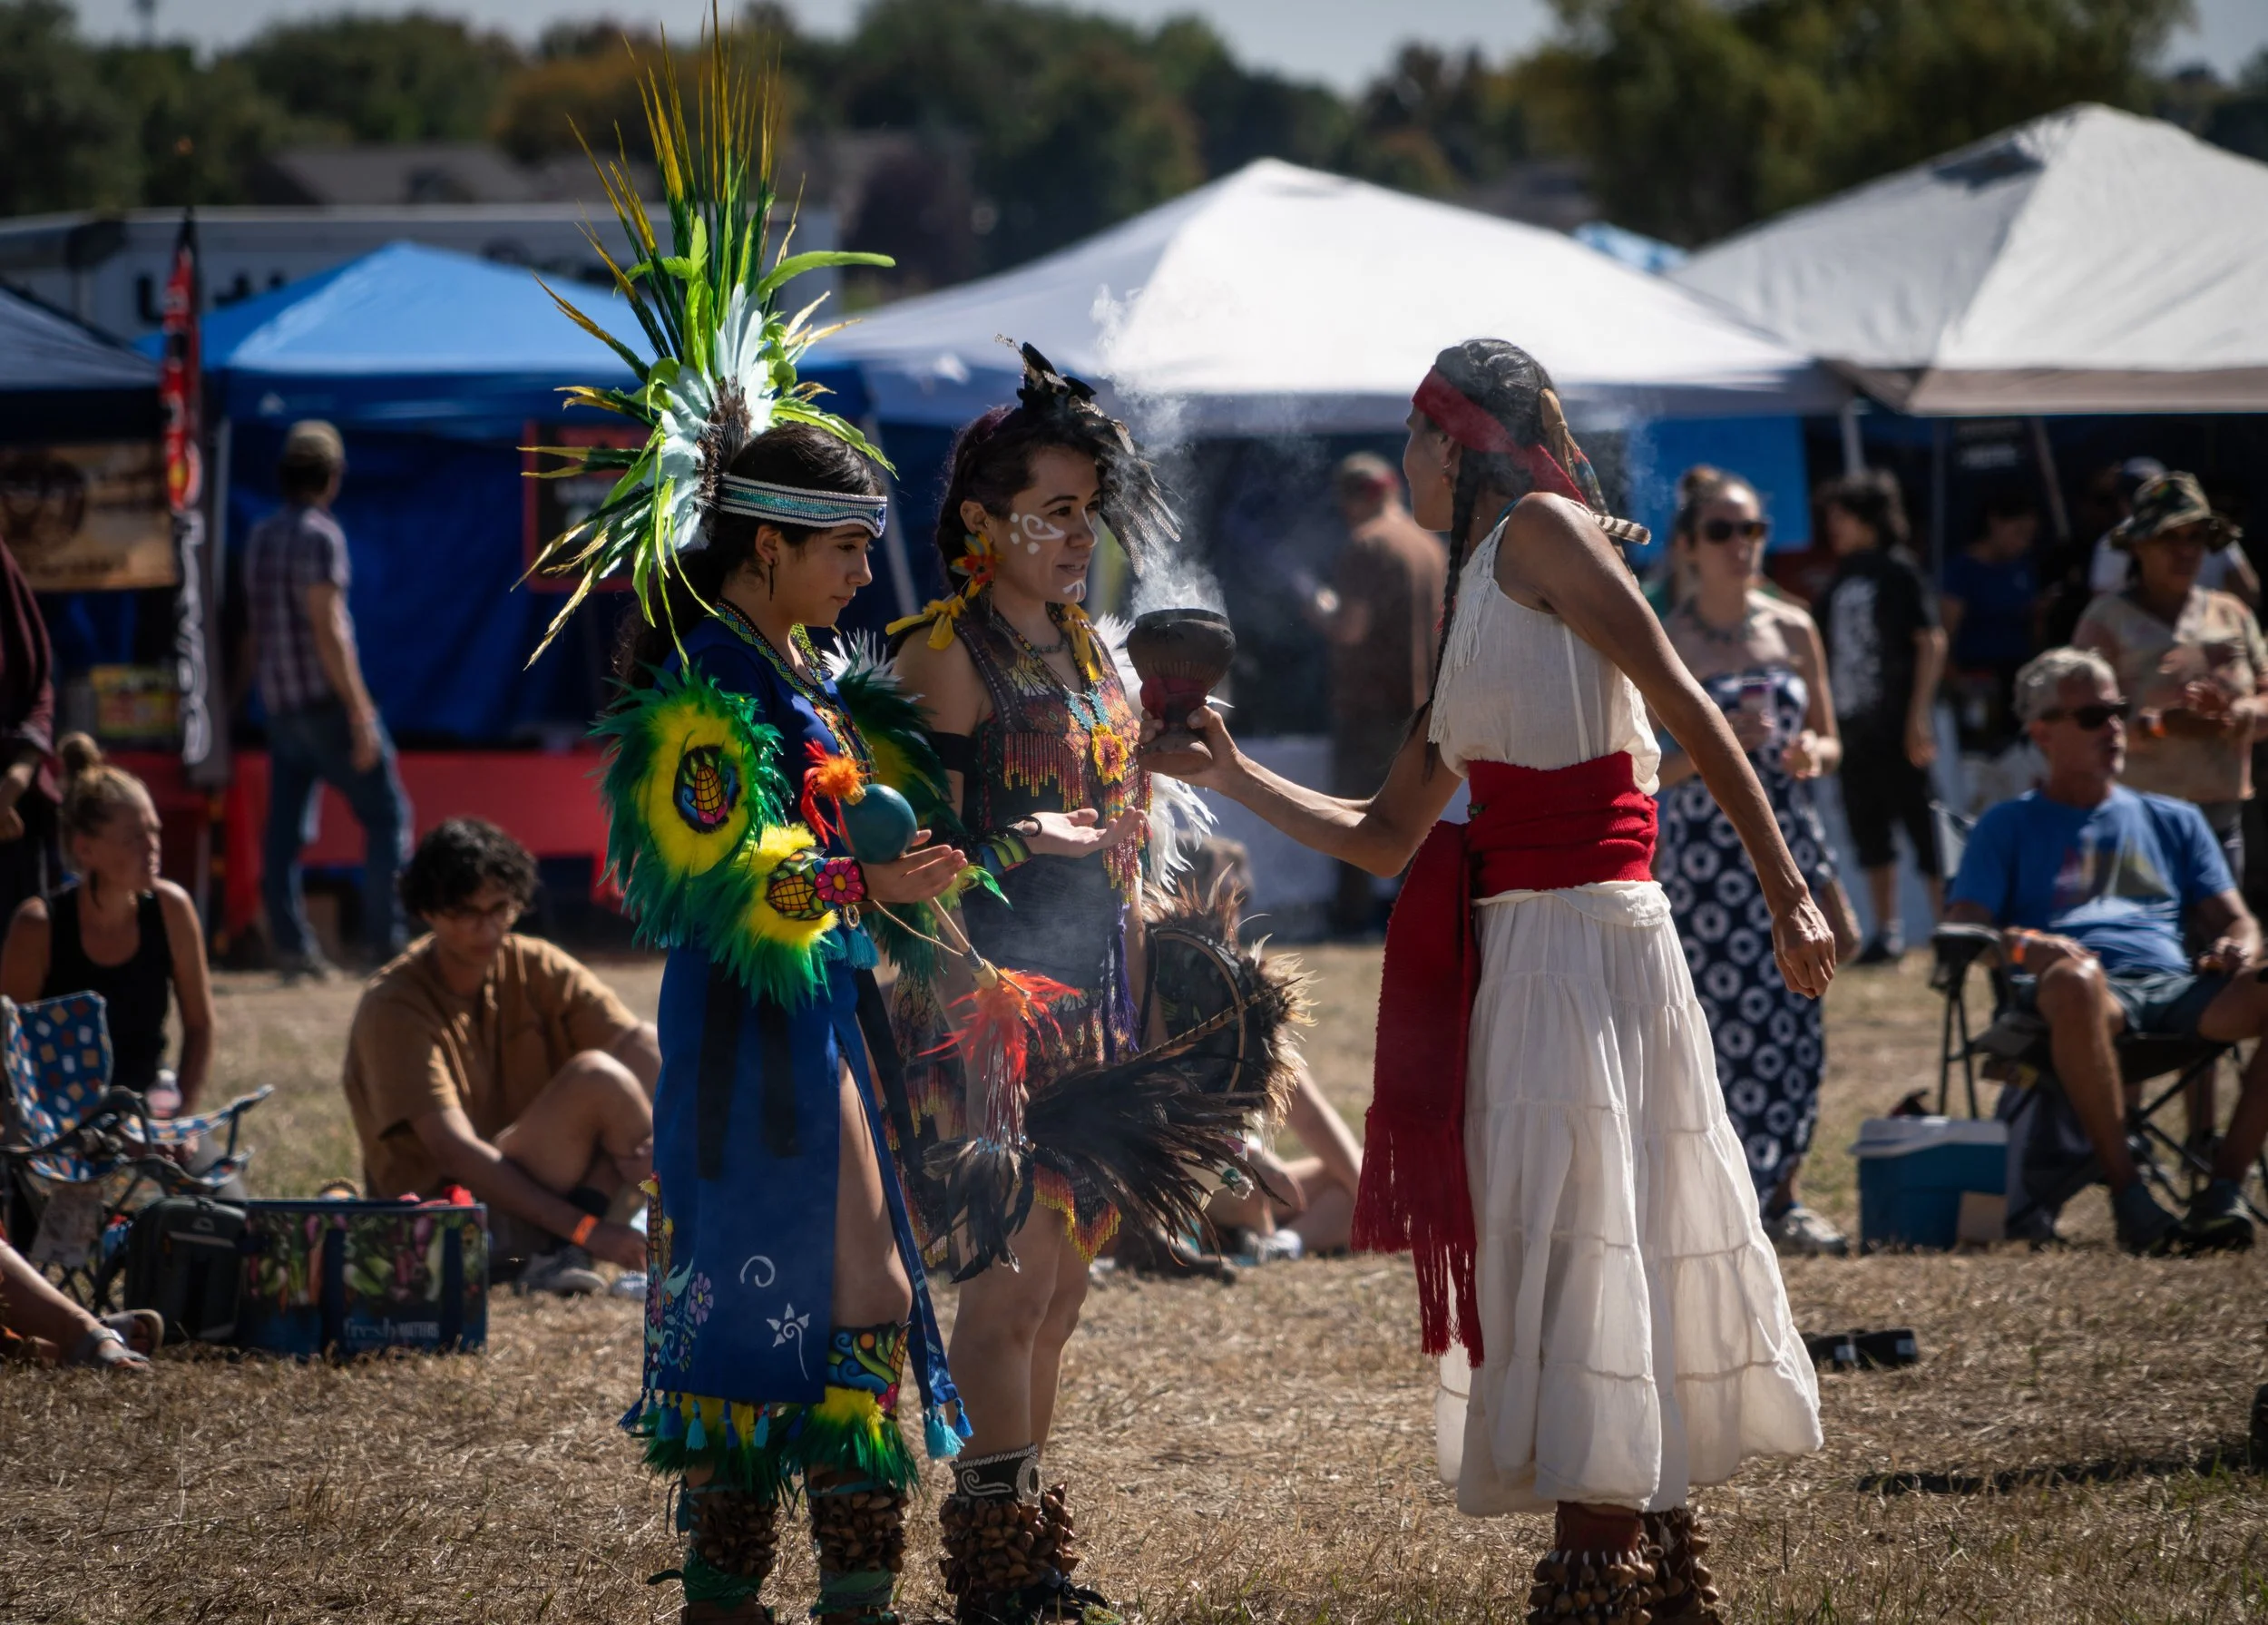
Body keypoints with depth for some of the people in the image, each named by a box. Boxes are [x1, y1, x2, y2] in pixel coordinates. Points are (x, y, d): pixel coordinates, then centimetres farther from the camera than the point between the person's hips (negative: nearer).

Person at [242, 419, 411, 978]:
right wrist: (360, 712, -18)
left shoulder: (261, 537, 12)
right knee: (386, 812, 0)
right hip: (325, 700, -8)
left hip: (278, 703, 8)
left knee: (285, 827, 5)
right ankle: (387, 939, -5)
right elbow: (327, 629, -18)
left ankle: (290, 944, -2)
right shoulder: (319, 535, -12)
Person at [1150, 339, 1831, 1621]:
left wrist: (1787, 892, -17)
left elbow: (1687, 706, -11)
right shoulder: (1469, 614, 22)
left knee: (1578, 1240, -9)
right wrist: (1239, 781, 24)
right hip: (1513, 941, 9)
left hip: (1586, 934, -9)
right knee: (1563, 1245, 9)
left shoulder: (1541, 530, -4)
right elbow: (1388, 840, 25)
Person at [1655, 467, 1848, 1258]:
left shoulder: (1792, 630, 7)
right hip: (1704, 856, -4)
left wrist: (1812, 753, -7)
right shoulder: (1663, 644, -4)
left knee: (1794, 1023, 2)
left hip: (1788, 843, 4)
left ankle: (1782, 1197, 13)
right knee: (1724, 1026, -7)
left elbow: (1830, 741, 15)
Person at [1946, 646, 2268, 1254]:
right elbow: (1960, 929, 9)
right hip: (2093, 991, -3)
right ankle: (2127, 1193, -38)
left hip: (2176, 983, 3)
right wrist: (2019, 944, -15)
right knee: (2073, 980, -43)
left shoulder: (2175, 821, 32)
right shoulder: (2009, 826, 22)